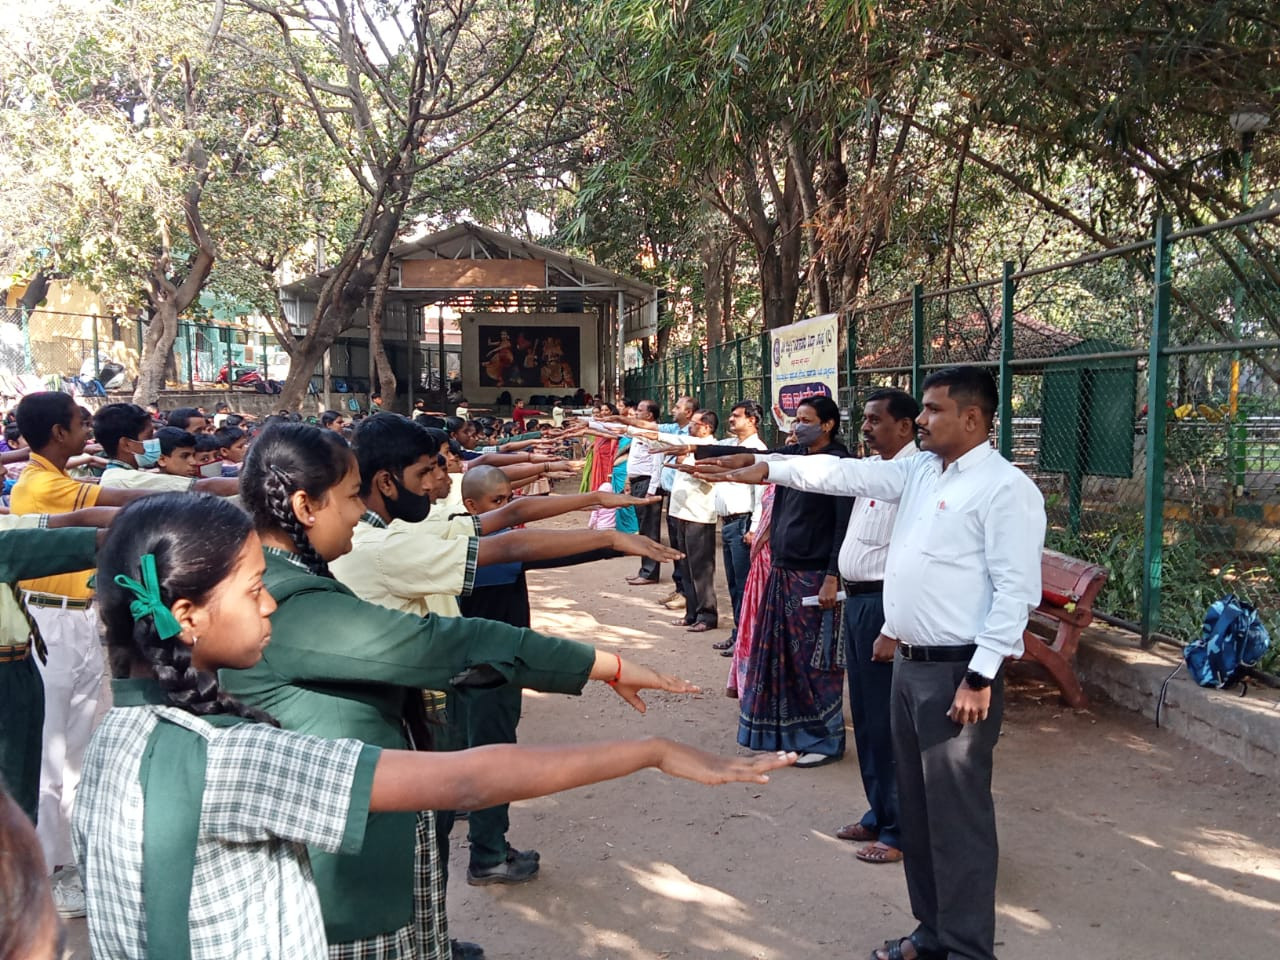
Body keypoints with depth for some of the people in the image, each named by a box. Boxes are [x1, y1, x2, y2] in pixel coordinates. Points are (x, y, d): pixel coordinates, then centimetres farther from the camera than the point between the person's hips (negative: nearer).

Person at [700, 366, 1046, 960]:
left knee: (958, 817, 0)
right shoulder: (917, 471, 11)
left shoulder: (1005, 488, -14)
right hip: (909, 665, 9)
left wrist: (980, 677, -19)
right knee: (917, 808, 17)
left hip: (957, 672, -8)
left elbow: (1015, 591, -17)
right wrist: (768, 469, 0)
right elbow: (847, 475, 8)